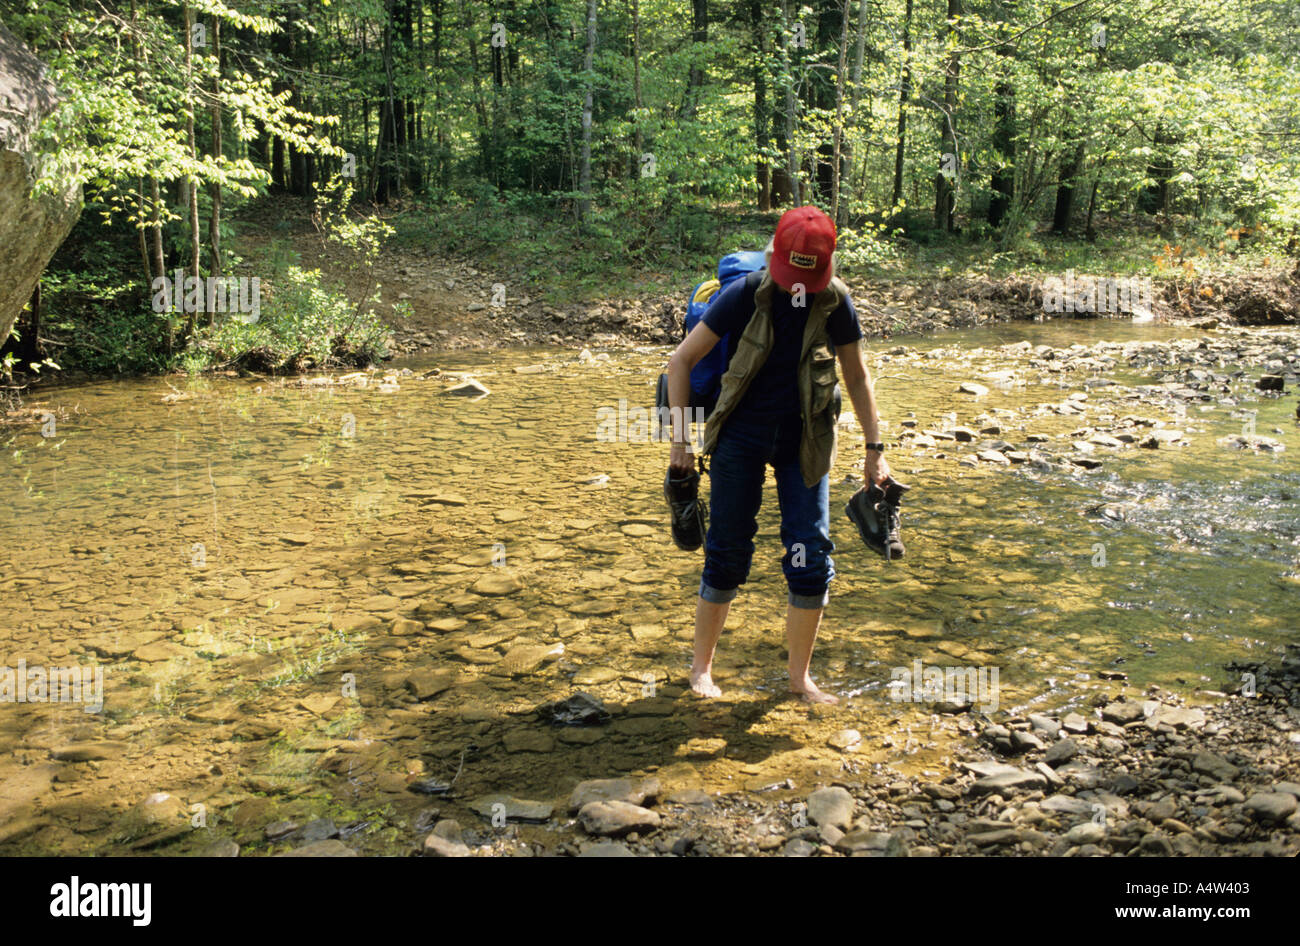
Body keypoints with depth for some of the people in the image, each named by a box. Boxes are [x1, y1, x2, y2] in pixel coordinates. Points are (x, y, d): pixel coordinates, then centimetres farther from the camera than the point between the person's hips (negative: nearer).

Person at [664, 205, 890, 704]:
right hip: (741, 439, -2)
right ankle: (701, 668, 21)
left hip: (804, 444, 2)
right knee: (727, 556, 2)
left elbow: (857, 377, 6)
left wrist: (874, 447, 4)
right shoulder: (744, 296, -14)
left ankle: (800, 676, 17)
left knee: (811, 561, -1)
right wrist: (680, 439, -8)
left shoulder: (835, 302, -6)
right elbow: (681, 361, -8)